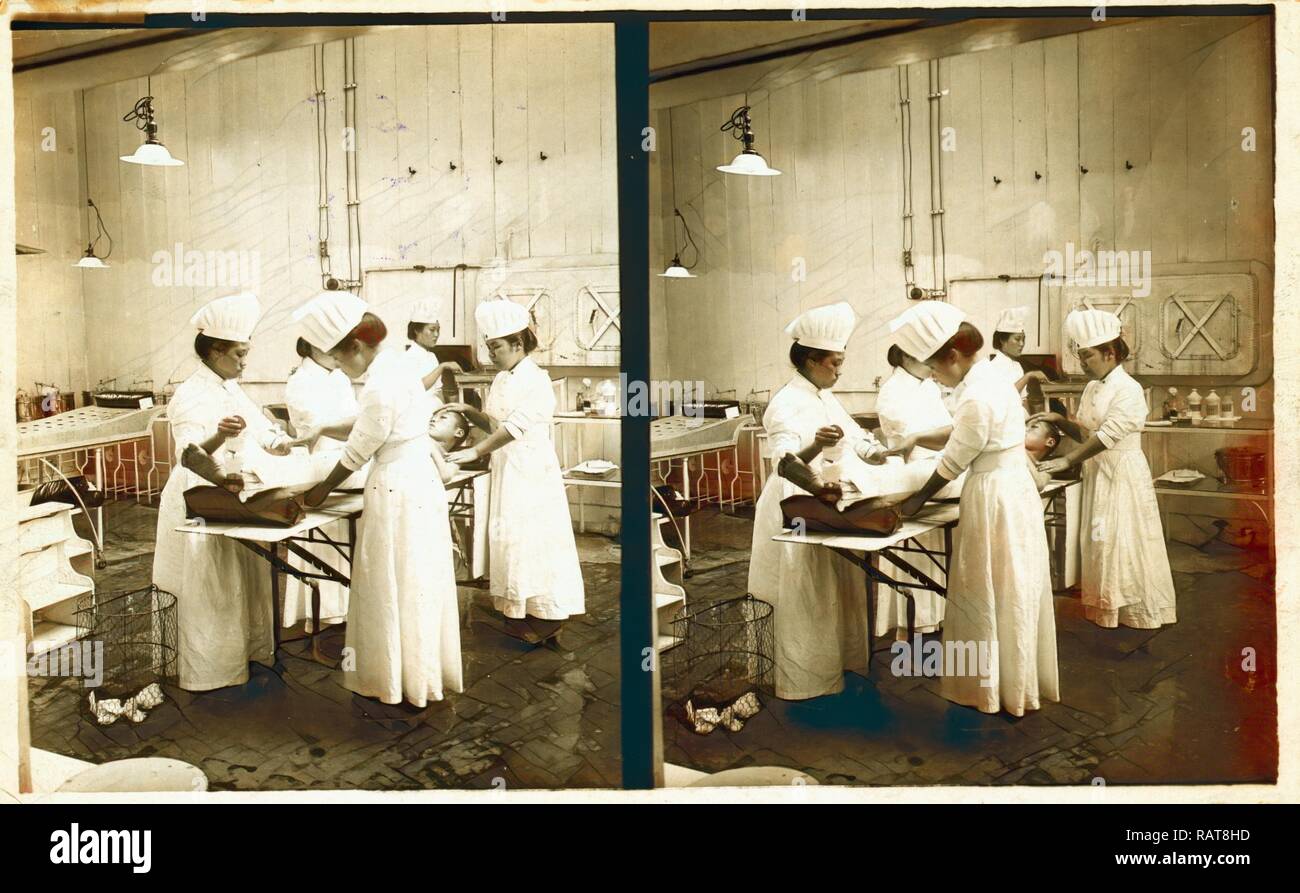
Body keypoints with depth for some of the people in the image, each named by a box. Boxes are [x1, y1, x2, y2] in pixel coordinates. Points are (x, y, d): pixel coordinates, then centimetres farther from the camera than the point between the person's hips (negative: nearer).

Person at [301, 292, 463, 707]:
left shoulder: (381, 387, -23)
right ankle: (424, 670, 31)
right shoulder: (391, 363, 6)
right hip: (420, 474, 9)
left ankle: (404, 680, 18)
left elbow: (360, 450, -13)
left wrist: (323, 489, 1)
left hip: (398, 487, -9)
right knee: (417, 580, 18)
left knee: (397, 584, 5)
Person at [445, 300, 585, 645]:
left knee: (533, 539, -5)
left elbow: (514, 427, -22)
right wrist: (469, 411, 1)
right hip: (506, 470, 8)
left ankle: (547, 616, 4)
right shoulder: (501, 380, 12)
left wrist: (475, 452, -24)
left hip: (531, 471, -8)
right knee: (512, 539, 10)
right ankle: (524, 612, 18)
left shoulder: (536, 380, -14)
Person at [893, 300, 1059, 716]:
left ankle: (995, 688, 19)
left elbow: (955, 460, -15)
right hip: (1013, 487, 10)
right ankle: (1016, 683, 31)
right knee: (1009, 593, 18)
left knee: (992, 596, 5)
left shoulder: (977, 396, -24)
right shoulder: (989, 376, 6)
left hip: (995, 497, -10)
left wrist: (918, 499, -3)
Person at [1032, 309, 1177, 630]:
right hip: (1097, 474, 8)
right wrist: (1060, 420, -2)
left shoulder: (1128, 390, -15)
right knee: (1101, 541, 9)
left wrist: (1066, 461, -24)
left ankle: (1138, 611, 8)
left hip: (1123, 474, -8)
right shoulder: (1092, 388, 11)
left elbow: (1106, 436, -23)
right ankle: (1107, 608, 17)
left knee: (1125, 542, -3)